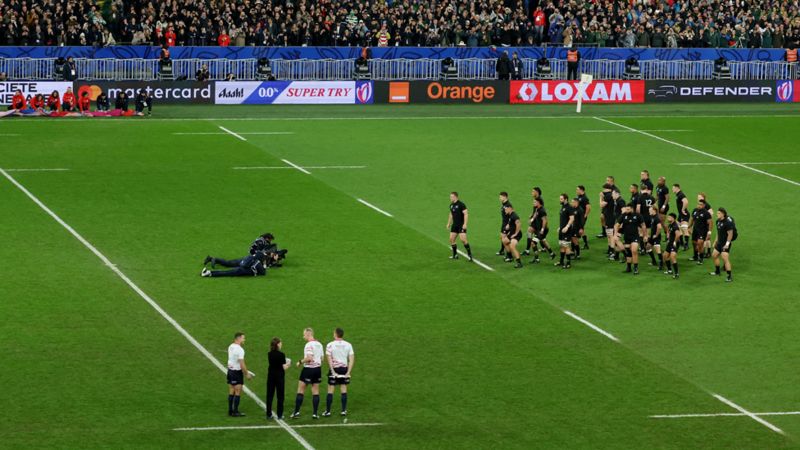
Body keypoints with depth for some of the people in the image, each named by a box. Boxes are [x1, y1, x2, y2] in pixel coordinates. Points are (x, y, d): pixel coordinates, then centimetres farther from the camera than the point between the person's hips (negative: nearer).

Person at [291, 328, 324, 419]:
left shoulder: (309, 345, -16)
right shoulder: (319, 344, 9)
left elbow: (309, 358, -25)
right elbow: (321, 358, 14)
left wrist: (300, 362, -12)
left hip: (308, 369, -7)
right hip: (317, 368, 7)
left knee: (300, 391, 3)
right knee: (315, 392, 8)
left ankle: (296, 412, 3)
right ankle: (315, 413, 5)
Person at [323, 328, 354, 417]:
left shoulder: (330, 345, -8)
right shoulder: (348, 345, 1)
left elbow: (329, 359, -13)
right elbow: (352, 359, -3)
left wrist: (333, 371, -12)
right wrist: (348, 372, -3)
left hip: (334, 369, -3)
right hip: (344, 369, 3)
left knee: (330, 391, 3)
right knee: (344, 390, 10)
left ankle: (328, 411, 5)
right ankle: (344, 410, 11)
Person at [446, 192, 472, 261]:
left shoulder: (461, 204, -14)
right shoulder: (451, 205, 10)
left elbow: (466, 214, -17)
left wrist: (465, 224, -24)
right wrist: (449, 223, 21)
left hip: (461, 225, -8)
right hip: (454, 225, 8)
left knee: (463, 240, -14)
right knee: (451, 239, 3)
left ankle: (469, 254, -3)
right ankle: (455, 255, 14)